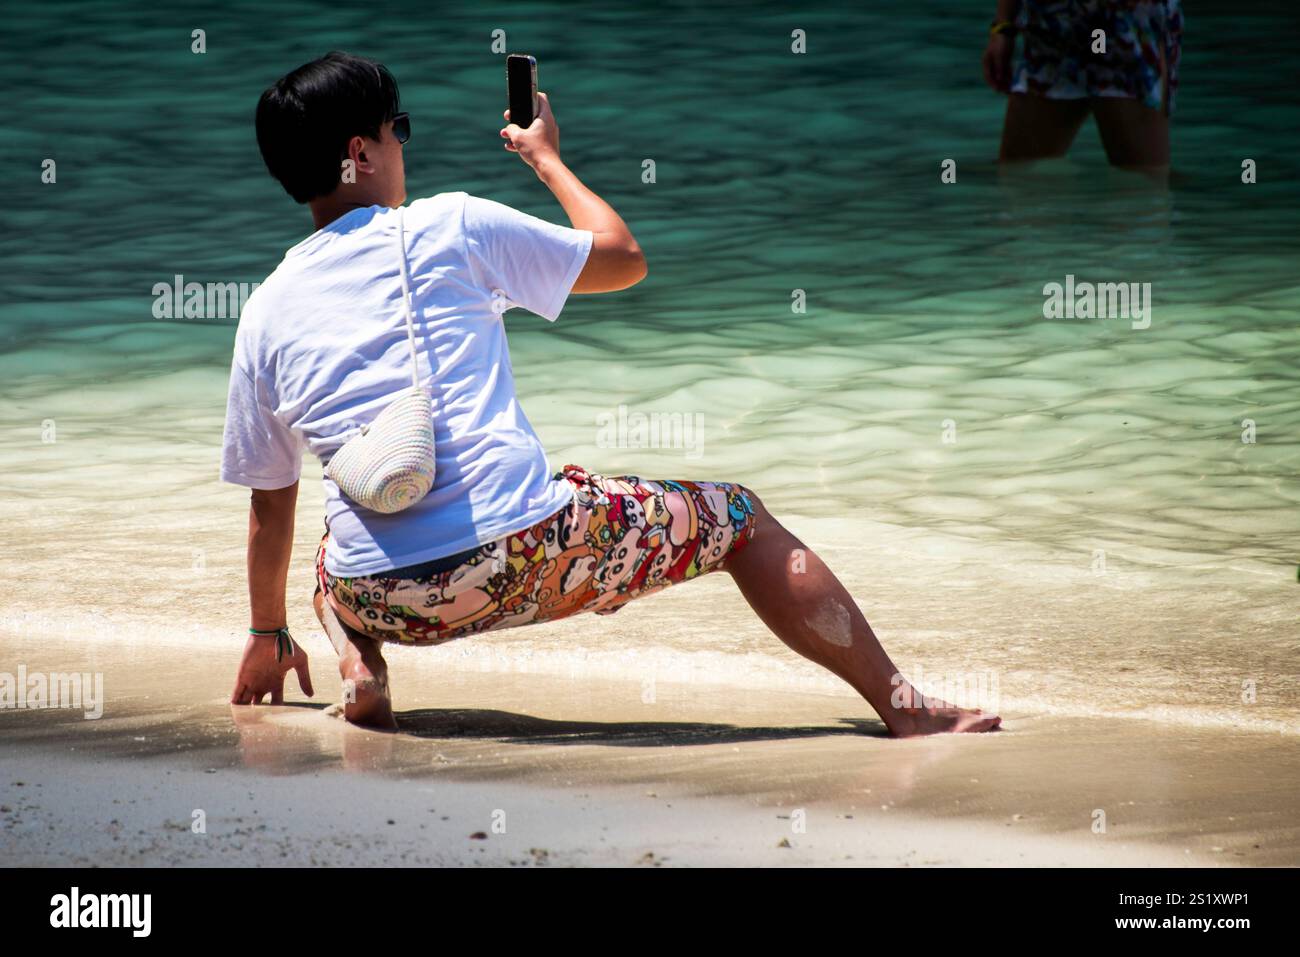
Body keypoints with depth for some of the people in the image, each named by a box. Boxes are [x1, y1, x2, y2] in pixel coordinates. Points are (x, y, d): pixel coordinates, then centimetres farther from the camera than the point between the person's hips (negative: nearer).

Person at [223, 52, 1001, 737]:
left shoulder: (264, 313, 11)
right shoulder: (447, 228, 2)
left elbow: (270, 504, 18)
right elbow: (624, 258, 15)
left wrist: (269, 635, 33)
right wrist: (545, 156, 30)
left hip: (383, 604, 4)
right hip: (524, 557, -3)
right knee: (739, 520, 16)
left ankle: (360, 669, 9)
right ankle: (903, 707, 10)